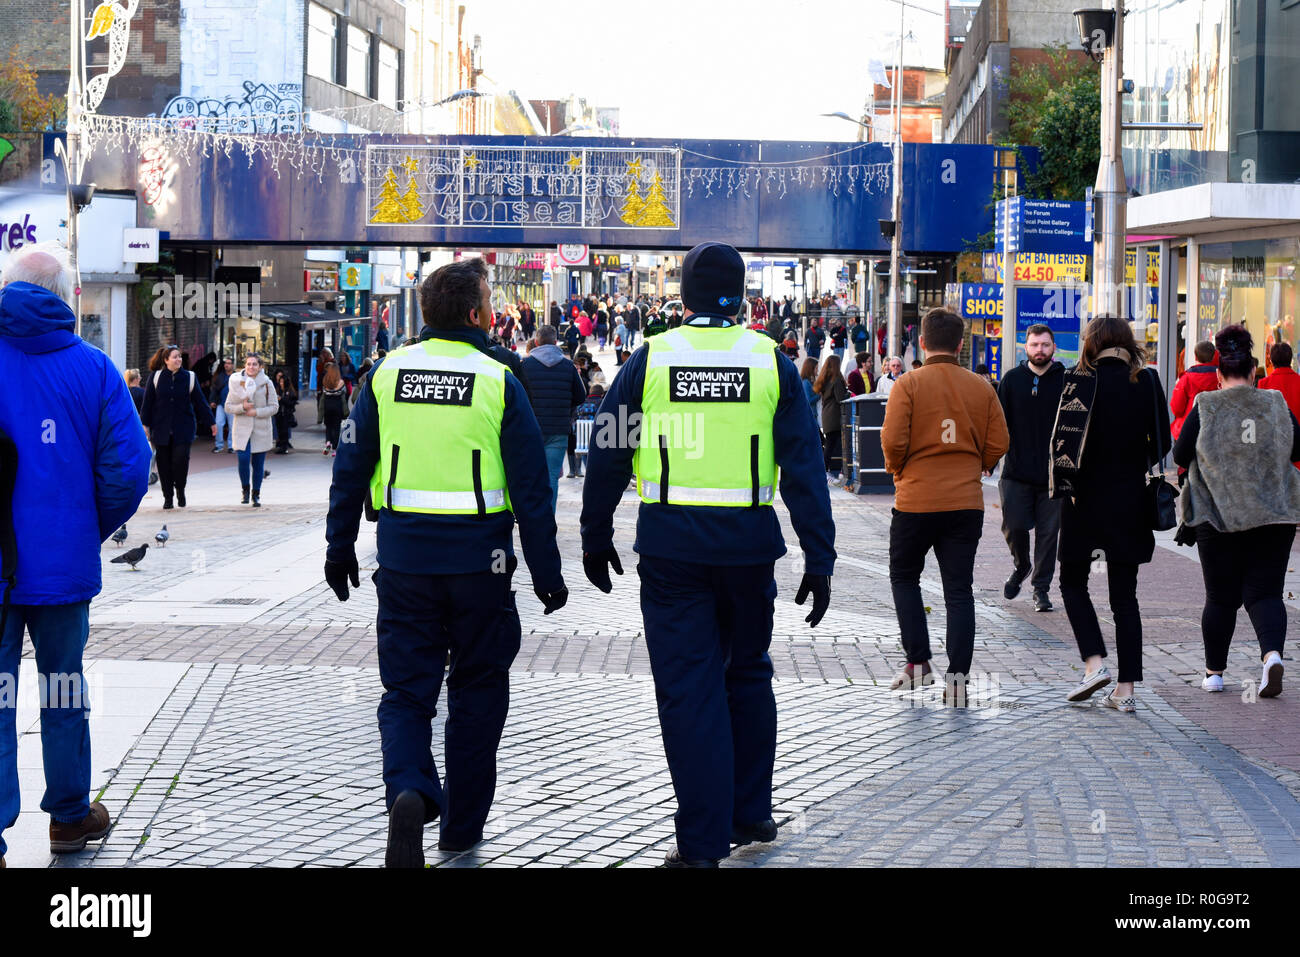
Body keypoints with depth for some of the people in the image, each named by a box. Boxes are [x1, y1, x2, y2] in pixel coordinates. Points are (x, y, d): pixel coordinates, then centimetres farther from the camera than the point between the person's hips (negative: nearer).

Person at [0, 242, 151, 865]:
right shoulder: (92, 368, -4)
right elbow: (127, 469, -8)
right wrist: (91, 530, 8)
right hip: (63, 562, 1)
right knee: (63, 690, 16)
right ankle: (69, 815, 28)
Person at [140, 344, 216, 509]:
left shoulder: (189, 378, 5)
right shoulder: (156, 378, 3)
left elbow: (199, 402, 10)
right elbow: (147, 403, 6)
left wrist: (210, 422, 11)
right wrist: (145, 424, 1)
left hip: (183, 428, 0)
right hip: (161, 428, 0)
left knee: (181, 460, -11)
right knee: (164, 463, 2)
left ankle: (180, 491, 13)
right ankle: (168, 497, 13)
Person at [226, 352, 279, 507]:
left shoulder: (266, 383, 1)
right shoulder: (237, 382, 2)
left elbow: (274, 407, 1)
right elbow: (228, 406, 5)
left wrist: (257, 412, -12)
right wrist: (242, 407, -14)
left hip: (261, 430, 0)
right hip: (242, 429, 0)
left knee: (258, 464, 3)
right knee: (243, 459, -15)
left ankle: (256, 494, 19)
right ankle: (245, 489, 8)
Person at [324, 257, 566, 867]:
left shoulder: (387, 374, 1)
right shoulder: (498, 381, -8)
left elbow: (351, 468, 5)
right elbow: (530, 487, -7)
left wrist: (340, 549, 15)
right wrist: (546, 573, 0)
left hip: (403, 559, 2)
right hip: (478, 559, -2)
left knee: (406, 690, 7)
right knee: (476, 690, 14)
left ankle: (409, 791, -20)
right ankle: (462, 825, 20)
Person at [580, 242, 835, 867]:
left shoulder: (651, 358, -1)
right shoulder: (771, 363, 0)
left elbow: (607, 457, 3)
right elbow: (804, 468, -2)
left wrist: (595, 540, 15)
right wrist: (819, 560, 1)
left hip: (670, 547, -1)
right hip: (749, 545, 1)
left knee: (687, 688, 3)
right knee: (747, 675, 20)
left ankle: (703, 843, 3)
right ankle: (751, 813, 28)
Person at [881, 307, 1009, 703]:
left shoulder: (909, 384, -8)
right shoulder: (981, 388, 2)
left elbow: (893, 440, -14)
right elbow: (998, 445, 2)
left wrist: (898, 471, 6)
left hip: (916, 499, -2)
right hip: (966, 503, 2)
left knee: (904, 577, 17)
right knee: (959, 589, 6)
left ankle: (918, 662, 9)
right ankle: (957, 677, 1)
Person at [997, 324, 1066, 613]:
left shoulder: (1066, 380, 1)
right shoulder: (1012, 380, 5)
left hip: (1054, 472, -1)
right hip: (1016, 471, 1)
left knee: (1048, 532, 2)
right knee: (1013, 526, -4)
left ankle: (1041, 588, 15)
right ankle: (1021, 566, 26)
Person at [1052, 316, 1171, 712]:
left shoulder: (1080, 380, -9)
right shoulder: (1148, 384, 1)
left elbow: (1063, 438, -14)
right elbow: (1162, 444, 4)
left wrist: (1064, 486, -6)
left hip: (1086, 500, -3)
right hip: (1131, 500, 3)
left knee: (1073, 582, 14)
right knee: (1124, 595, 8)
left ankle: (1094, 662, -4)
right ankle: (1126, 687, 4)